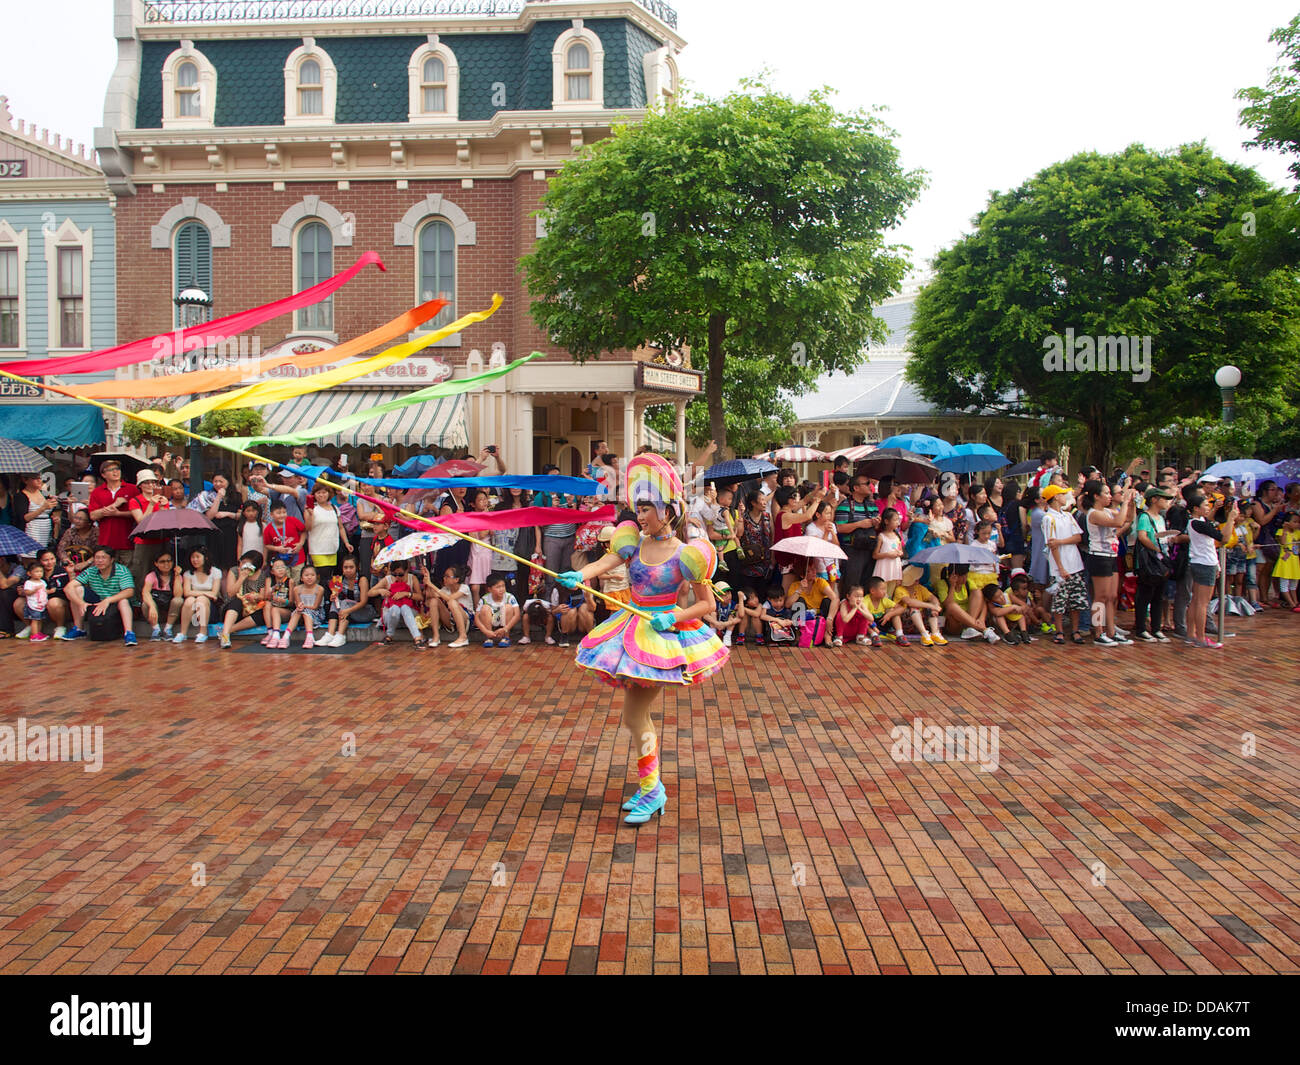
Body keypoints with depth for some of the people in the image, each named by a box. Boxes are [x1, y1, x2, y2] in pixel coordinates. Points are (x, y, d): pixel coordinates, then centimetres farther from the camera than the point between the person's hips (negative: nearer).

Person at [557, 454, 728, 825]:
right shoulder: (634, 542, 1)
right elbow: (604, 562, -17)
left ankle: (652, 791, 7)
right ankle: (650, 787, 30)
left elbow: (707, 604, -8)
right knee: (640, 714, 15)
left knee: (634, 717, -6)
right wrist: (579, 575, -37)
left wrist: (673, 618, -22)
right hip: (633, 629, 7)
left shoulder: (685, 555, -13)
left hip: (662, 634, -7)